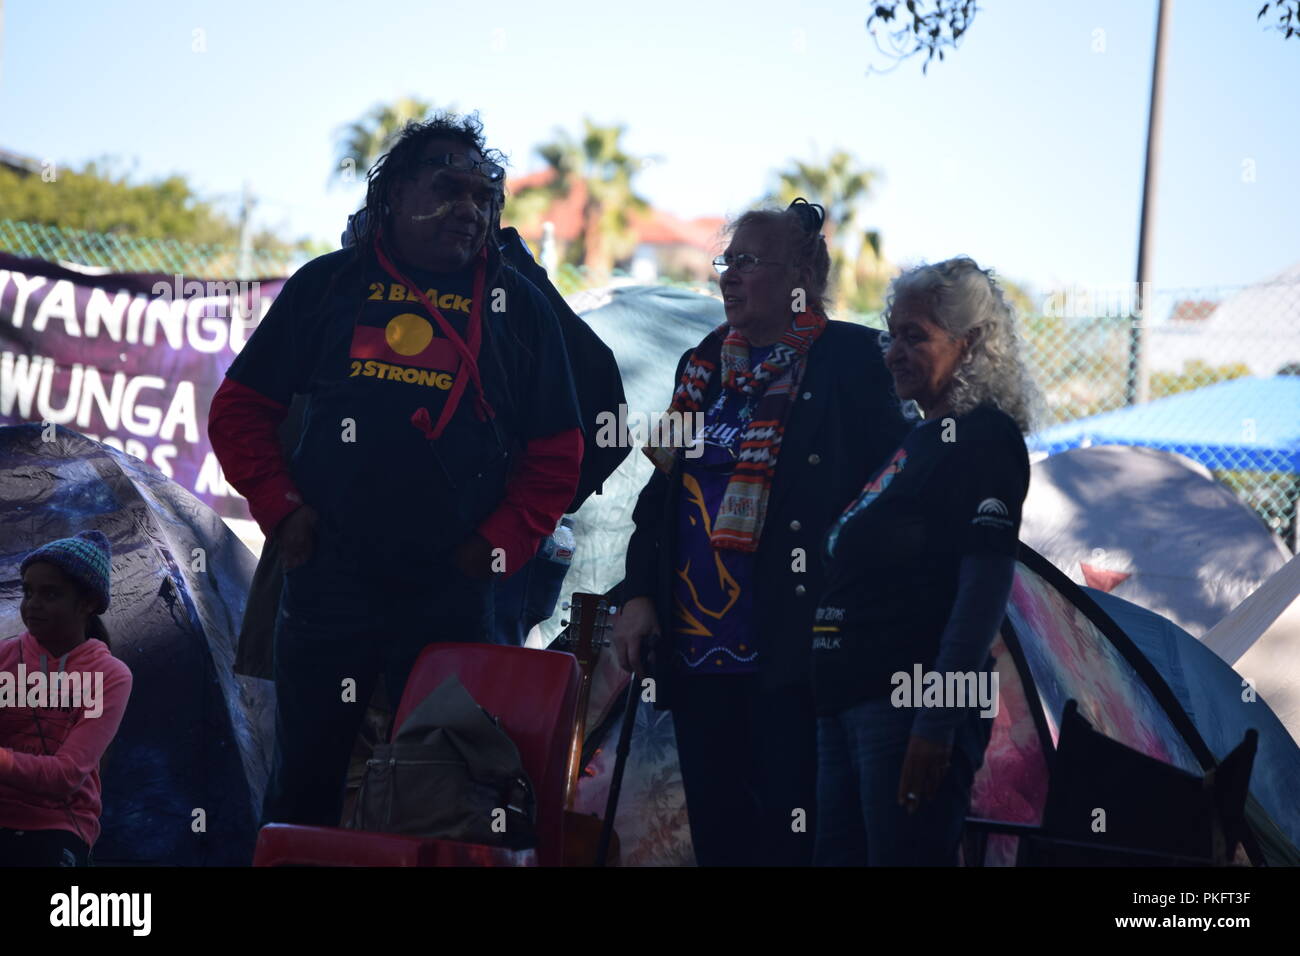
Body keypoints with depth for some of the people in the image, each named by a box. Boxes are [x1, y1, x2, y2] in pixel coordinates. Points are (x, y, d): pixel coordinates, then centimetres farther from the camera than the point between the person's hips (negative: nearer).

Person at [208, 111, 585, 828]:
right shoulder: (330, 285, 6)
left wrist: (500, 545, -3)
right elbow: (239, 411, 9)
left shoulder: (518, 307, 7)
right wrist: (280, 510, -2)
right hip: (326, 581, 0)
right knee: (304, 786, 6)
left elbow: (556, 452, 9)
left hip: (450, 598, 0)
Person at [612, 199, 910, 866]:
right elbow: (660, 491, 19)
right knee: (715, 829, 10)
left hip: (789, 651, -6)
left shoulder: (849, 360, -4)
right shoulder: (703, 364, 15)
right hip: (694, 645, 6)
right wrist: (638, 593, 9)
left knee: (790, 833, -6)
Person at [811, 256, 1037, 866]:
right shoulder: (921, 439, 20)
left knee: (903, 855, -9)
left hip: (908, 703, -10)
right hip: (849, 699, 10)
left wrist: (937, 722, -22)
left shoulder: (984, 439, -9)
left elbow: (986, 584, -17)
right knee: (840, 855, 11)